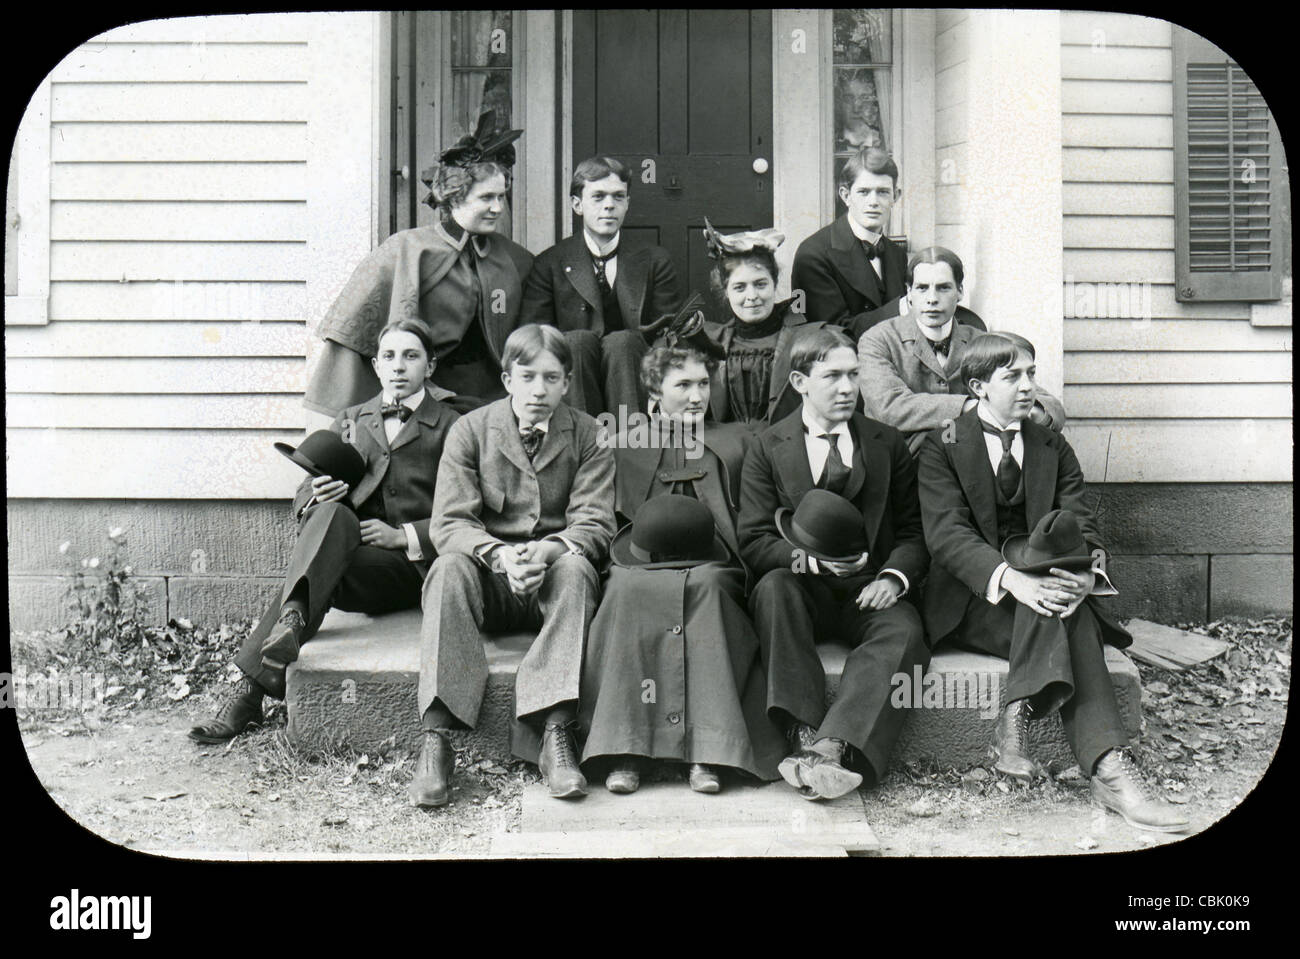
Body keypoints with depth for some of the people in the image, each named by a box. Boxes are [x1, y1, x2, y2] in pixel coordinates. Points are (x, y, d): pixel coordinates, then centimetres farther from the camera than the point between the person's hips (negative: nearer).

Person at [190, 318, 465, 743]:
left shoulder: (453, 427, 10)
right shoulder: (350, 421, 22)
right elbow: (303, 498, 15)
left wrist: (404, 536, -11)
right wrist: (316, 497, -9)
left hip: (413, 566, -3)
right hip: (351, 557, 3)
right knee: (331, 513, -29)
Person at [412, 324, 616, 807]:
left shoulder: (589, 436, 4)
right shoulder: (469, 430, 3)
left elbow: (594, 524, -5)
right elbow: (449, 523, -7)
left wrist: (545, 550, -27)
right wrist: (500, 554, -28)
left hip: (552, 578, 0)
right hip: (488, 577, 0)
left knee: (575, 568, -33)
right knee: (449, 567, -31)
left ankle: (554, 732, -40)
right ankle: (435, 737, -37)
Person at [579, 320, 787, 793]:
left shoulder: (736, 442, 21)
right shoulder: (626, 446, 20)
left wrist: (701, 541, -2)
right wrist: (646, 542, -2)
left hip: (712, 571, 0)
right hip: (643, 566, 0)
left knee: (706, 586, -34)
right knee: (629, 587, -33)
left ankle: (706, 751, -34)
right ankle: (623, 750, -31)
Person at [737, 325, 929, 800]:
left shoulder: (888, 444, 13)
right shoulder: (768, 448, 6)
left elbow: (914, 531, 10)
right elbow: (754, 542, -1)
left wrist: (894, 577, -11)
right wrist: (810, 560, -20)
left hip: (870, 592, 1)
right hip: (802, 590, -1)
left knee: (904, 633, -31)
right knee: (773, 587, -35)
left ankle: (834, 745, -46)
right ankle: (803, 733, -39)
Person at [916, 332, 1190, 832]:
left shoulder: (1053, 447, 17)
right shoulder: (941, 447, 3)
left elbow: (1083, 528, 4)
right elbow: (947, 534, -13)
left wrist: (1085, 574, -22)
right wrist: (1010, 579, -32)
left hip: (1038, 582, 3)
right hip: (973, 599, -3)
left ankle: (1017, 716, -38)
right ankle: (1108, 768, -40)